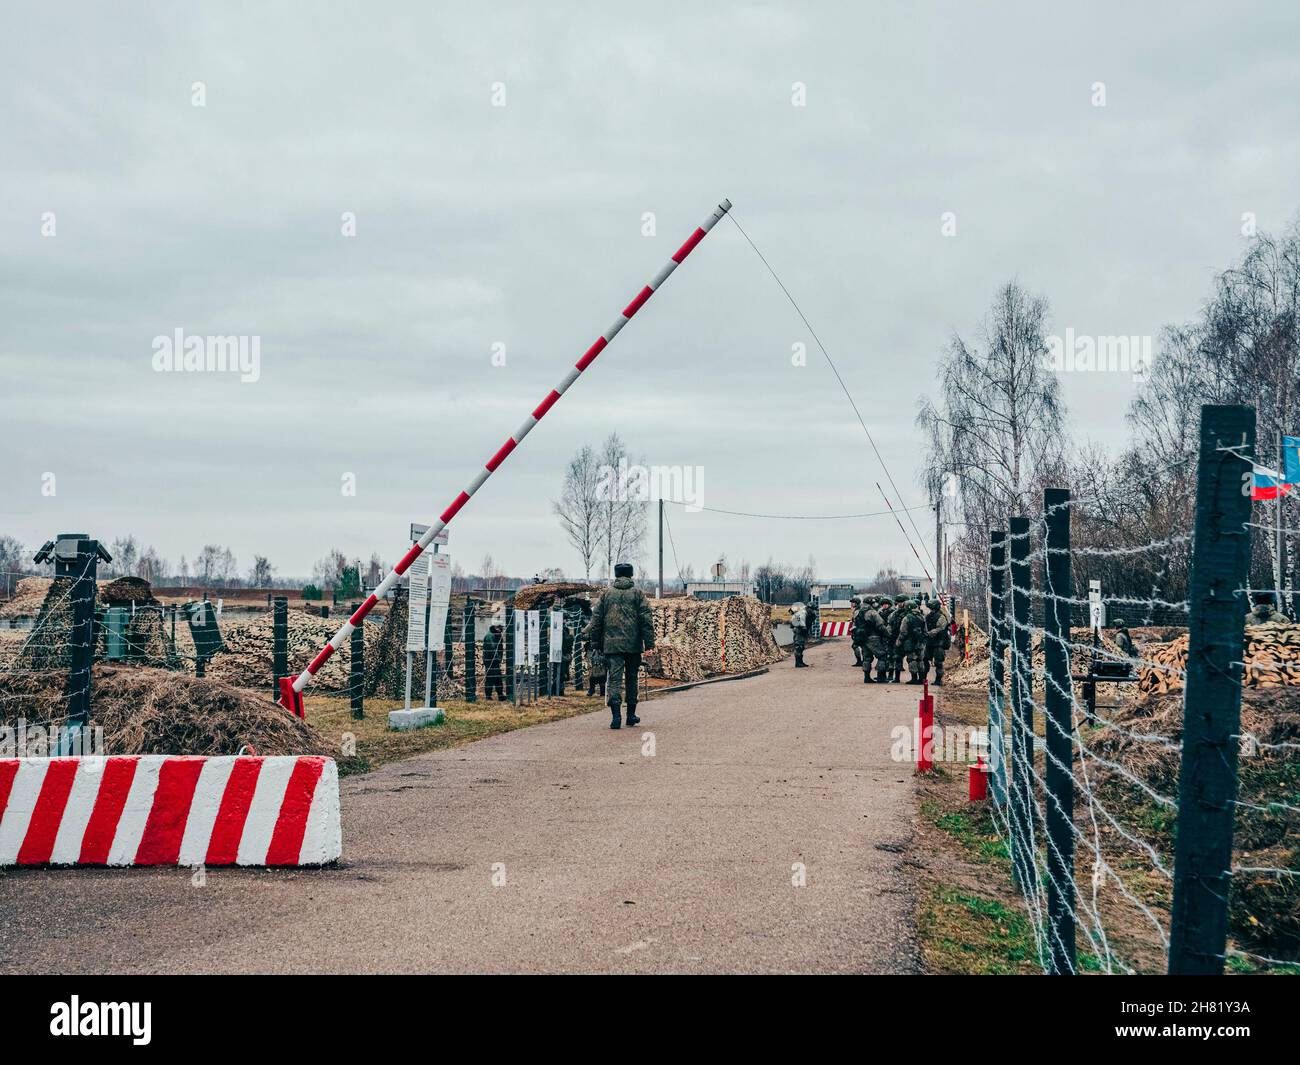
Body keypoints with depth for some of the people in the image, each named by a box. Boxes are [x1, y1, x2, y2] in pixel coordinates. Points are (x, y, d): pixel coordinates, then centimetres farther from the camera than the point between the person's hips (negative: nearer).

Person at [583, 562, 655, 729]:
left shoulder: (606, 593, 7)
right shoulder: (638, 593, 4)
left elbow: (596, 620, 7)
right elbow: (647, 619, -3)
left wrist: (595, 643, 12)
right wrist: (649, 643, -2)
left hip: (611, 644, 0)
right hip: (633, 645, 0)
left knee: (615, 679, -4)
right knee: (632, 679, 14)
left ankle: (616, 715, -19)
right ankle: (631, 715, 20)